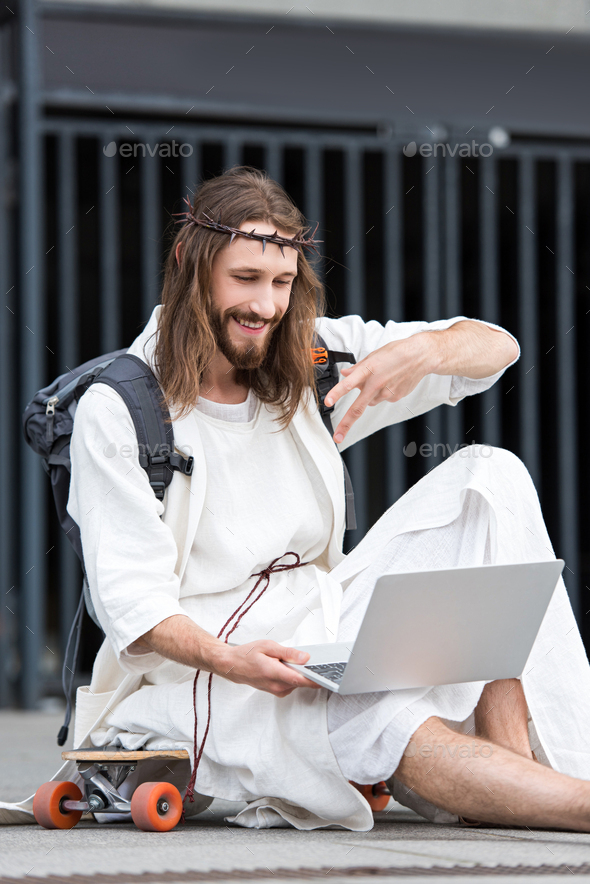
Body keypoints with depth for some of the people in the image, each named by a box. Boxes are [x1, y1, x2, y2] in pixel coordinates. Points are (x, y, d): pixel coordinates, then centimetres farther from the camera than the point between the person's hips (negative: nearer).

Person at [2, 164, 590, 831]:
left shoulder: (310, 358, 8)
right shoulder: (117, 411, -7)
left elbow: (497, 348, 6)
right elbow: (132, 600, -13)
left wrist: (424, 351, -19)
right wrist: (227, 659, -34)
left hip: (327, 641, 6)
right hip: (195, 666, -6)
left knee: (491, 476, -11)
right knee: (385, 720, -37)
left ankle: (517, 760, -24)